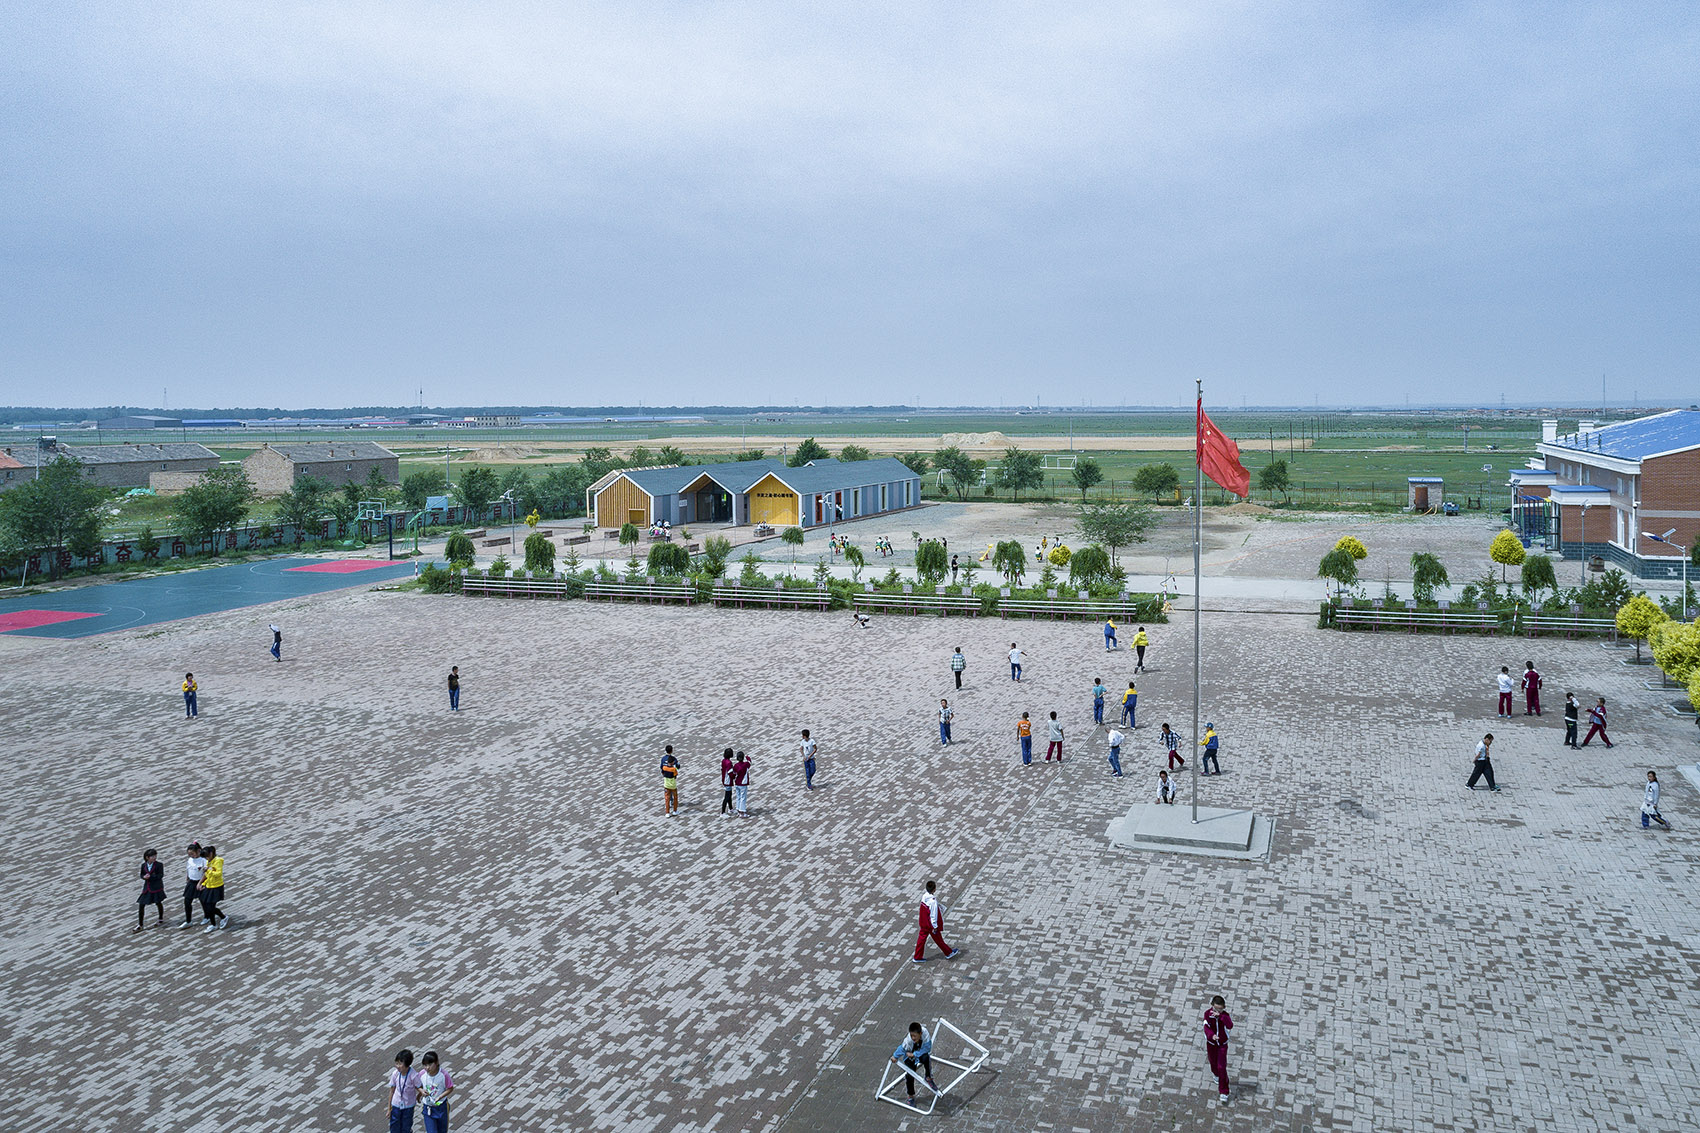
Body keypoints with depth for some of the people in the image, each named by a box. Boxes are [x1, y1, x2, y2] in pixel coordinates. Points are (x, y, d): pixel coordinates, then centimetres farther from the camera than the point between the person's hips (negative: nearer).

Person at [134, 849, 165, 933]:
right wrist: (144, 877, -13)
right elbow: (142, 875, 10)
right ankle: (140, 925, 9)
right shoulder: (143, 865, -1)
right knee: (141, 905, 0)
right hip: (147, 887, 4)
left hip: (156, 887, -4)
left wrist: (150, 876, -24)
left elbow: (160, 876, -15)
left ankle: (161, 919, 37)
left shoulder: (159, 865, -12)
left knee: (158, 903, 12)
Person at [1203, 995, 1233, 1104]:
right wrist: (1211, 1035, -44)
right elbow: (1206, 1027, -24)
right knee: (1213, 1064, 21)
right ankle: (1216, 1075, 56)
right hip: (1211, 1043, 2)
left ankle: (1223, 1092, 5)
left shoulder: (1225, 1015, -20)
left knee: (1222, 1067, -6)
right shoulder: (1207, 1013, -18)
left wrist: (1220, 1016, -49)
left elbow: (1230, 1026, -38)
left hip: (1222, 1044, -2)